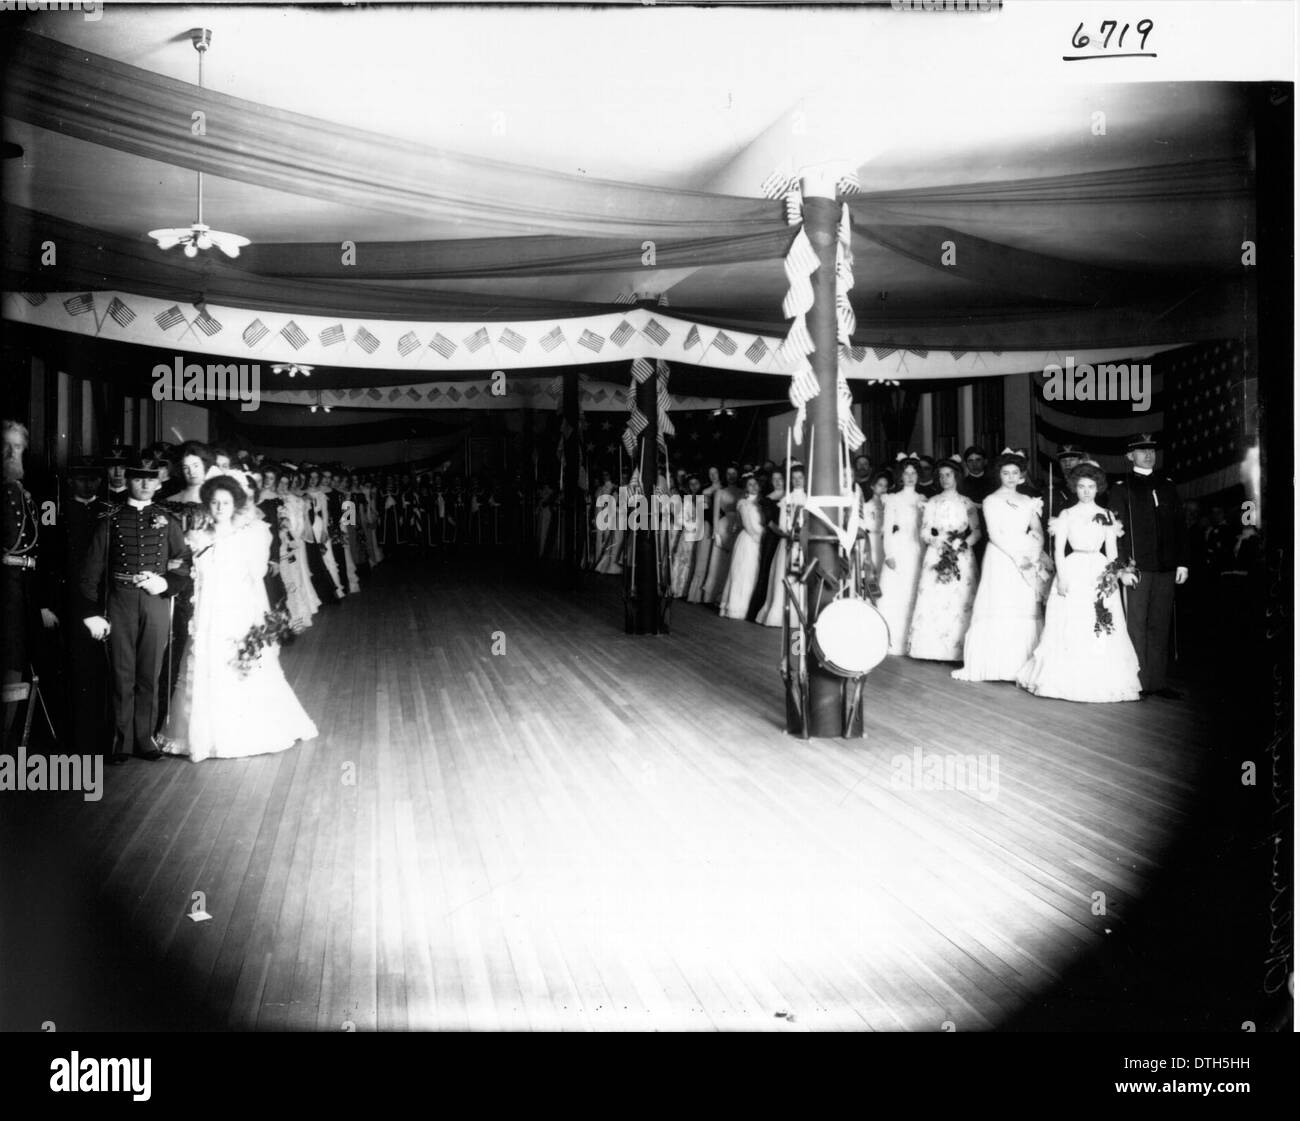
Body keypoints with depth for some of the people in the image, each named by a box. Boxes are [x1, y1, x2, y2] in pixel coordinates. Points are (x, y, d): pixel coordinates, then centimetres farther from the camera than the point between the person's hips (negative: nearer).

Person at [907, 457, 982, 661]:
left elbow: (977, 531, 5)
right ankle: (935, 650, -5)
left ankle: (958, 651, -4)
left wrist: (962, 543, -12)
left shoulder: (966, 503, 10)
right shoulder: (932, 503, 11)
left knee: (960, 603, -7)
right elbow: (924, 533, 6)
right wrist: (938, 540, -12)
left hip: (962, 558, 0)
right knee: (934, 602, -7)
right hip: (936, 558, 1)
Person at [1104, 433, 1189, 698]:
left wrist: (1182, 562, 7)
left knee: (1160, 625, 8)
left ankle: (1158, 681, 14)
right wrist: (1123, 565, -14)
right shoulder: (1122, 487, 1)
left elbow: (1179, 524, 14)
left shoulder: (1167, 485, 14)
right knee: (1137, 625, -2)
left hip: (1166, 567, 4)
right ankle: (1137, 683, 4)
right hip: (1137, 566, -4)